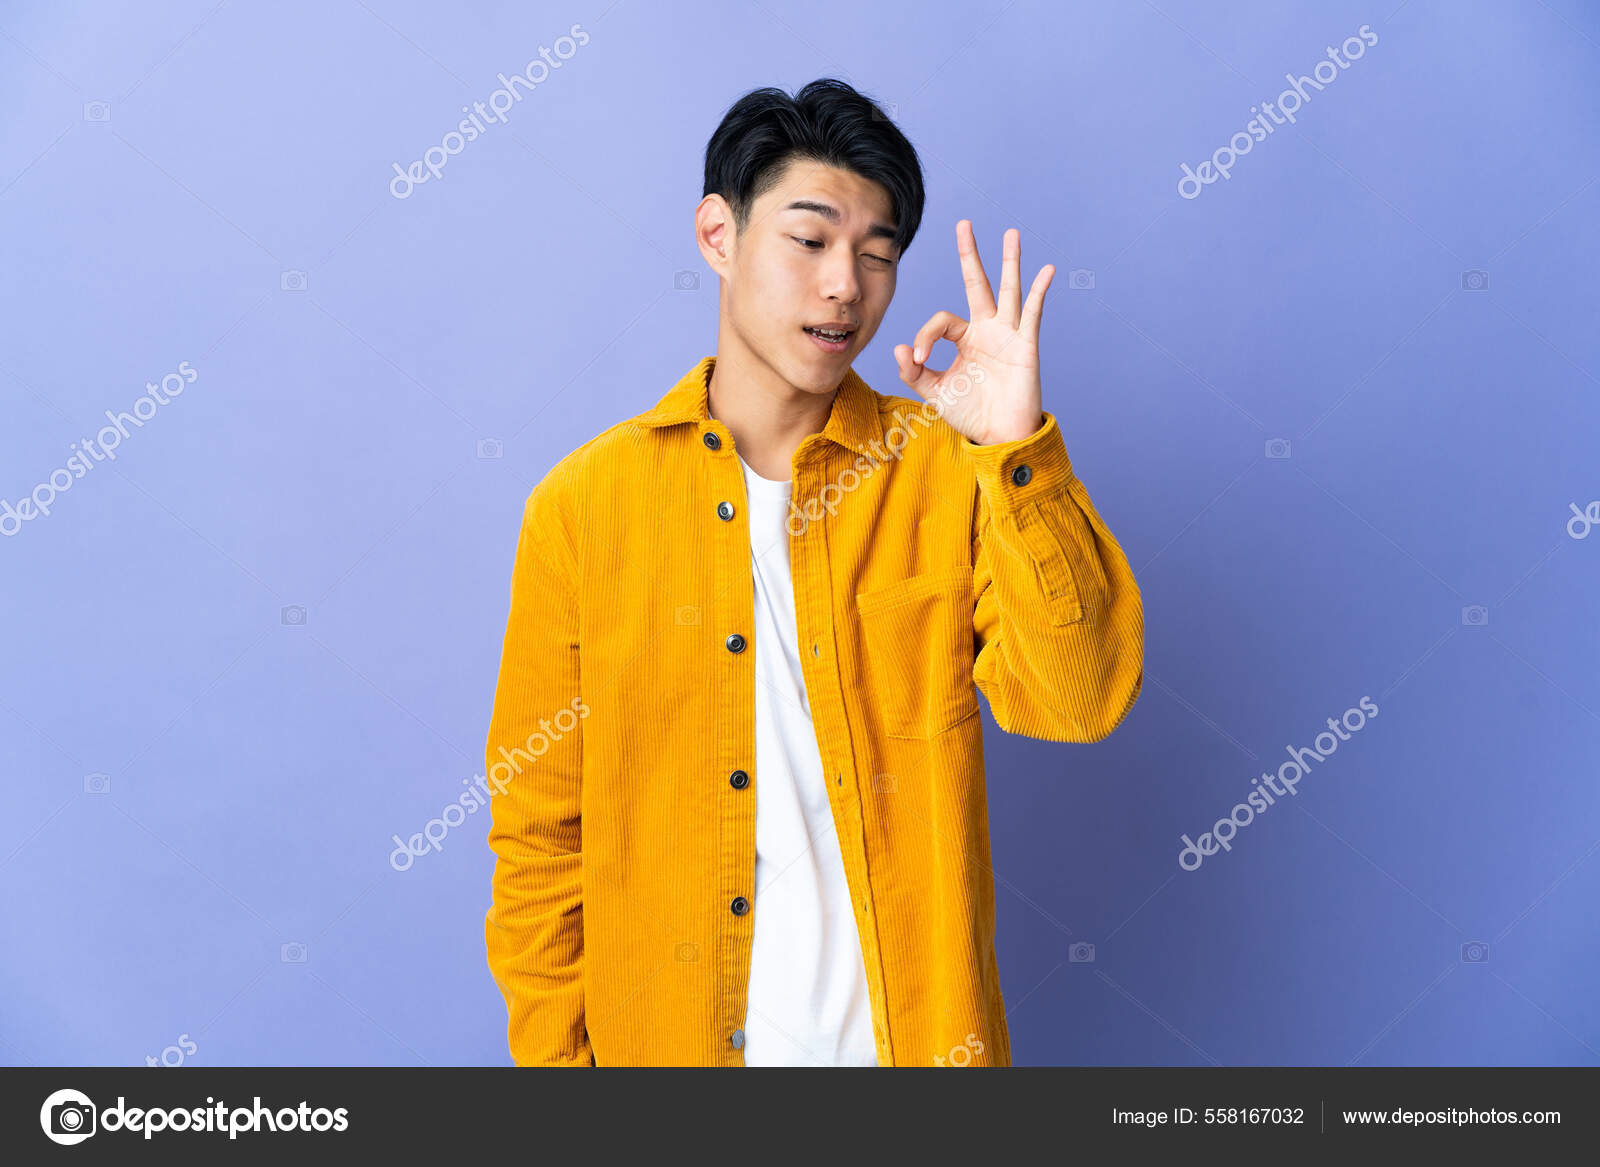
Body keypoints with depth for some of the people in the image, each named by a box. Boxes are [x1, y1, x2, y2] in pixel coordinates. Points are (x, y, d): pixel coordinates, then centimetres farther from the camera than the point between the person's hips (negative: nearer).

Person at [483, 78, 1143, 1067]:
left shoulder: (946, 470, -6)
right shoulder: (583, 503, -7)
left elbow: (1080, 702, -17)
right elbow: (540, 827, -3)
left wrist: (1018, 447, -24)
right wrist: (555, 1051, -2)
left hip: (912, 1028, 1)